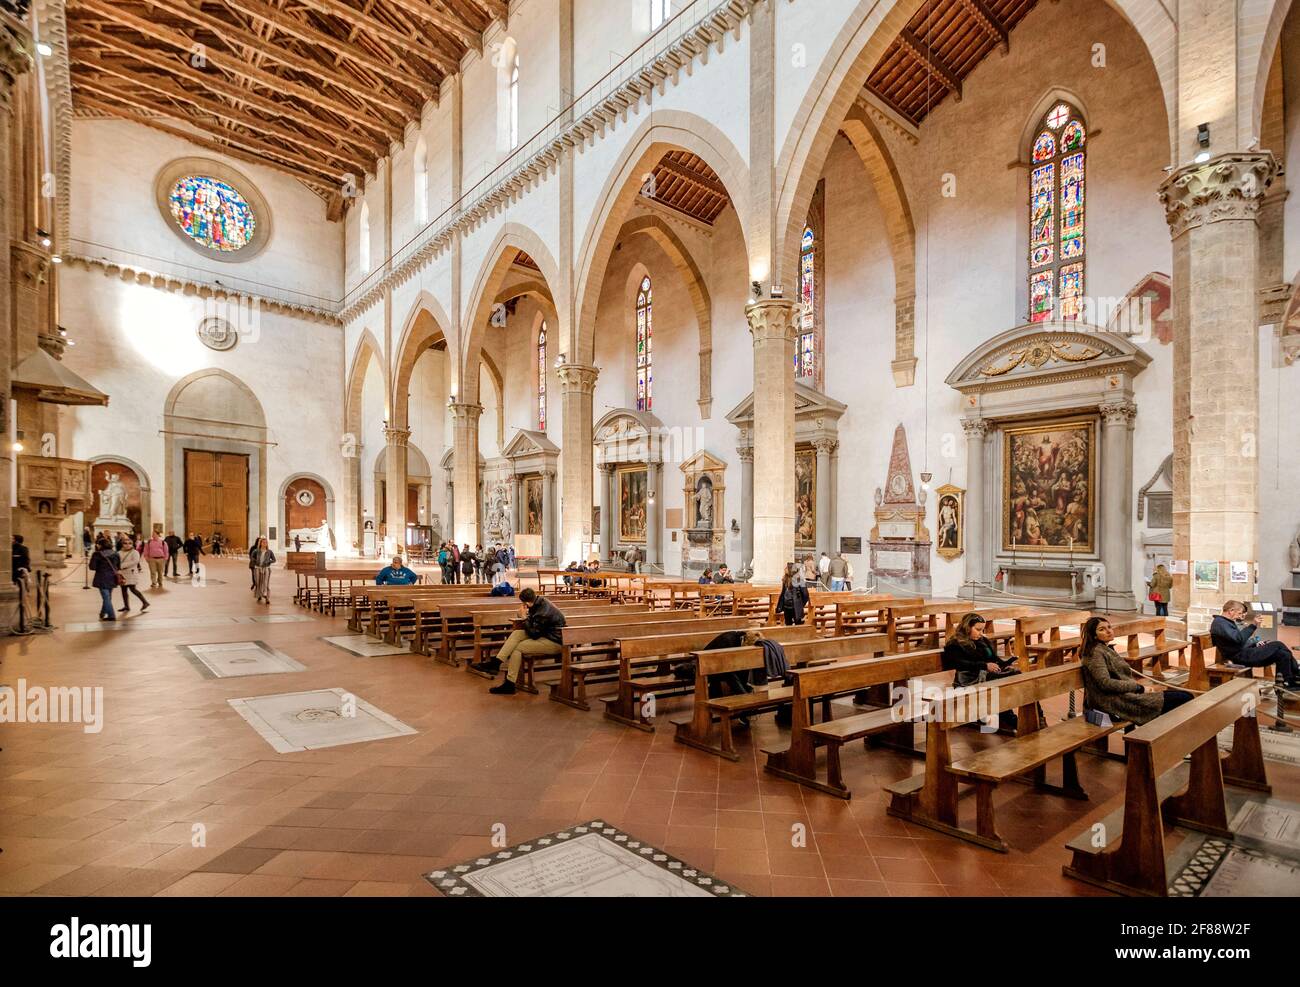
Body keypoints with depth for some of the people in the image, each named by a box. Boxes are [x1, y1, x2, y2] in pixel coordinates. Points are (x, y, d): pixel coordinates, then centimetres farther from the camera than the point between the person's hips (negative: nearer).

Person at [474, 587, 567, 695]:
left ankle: (509, 685, -4)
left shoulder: (544, 611, -25)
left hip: (555, 642, -9)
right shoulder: (539, 602, 2)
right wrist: (526, 616, -9)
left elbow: (533, 633, -19)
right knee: (517, 634, -2)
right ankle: (495, 663, -6)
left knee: (518, 648, -13)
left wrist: (525, 617, -14)